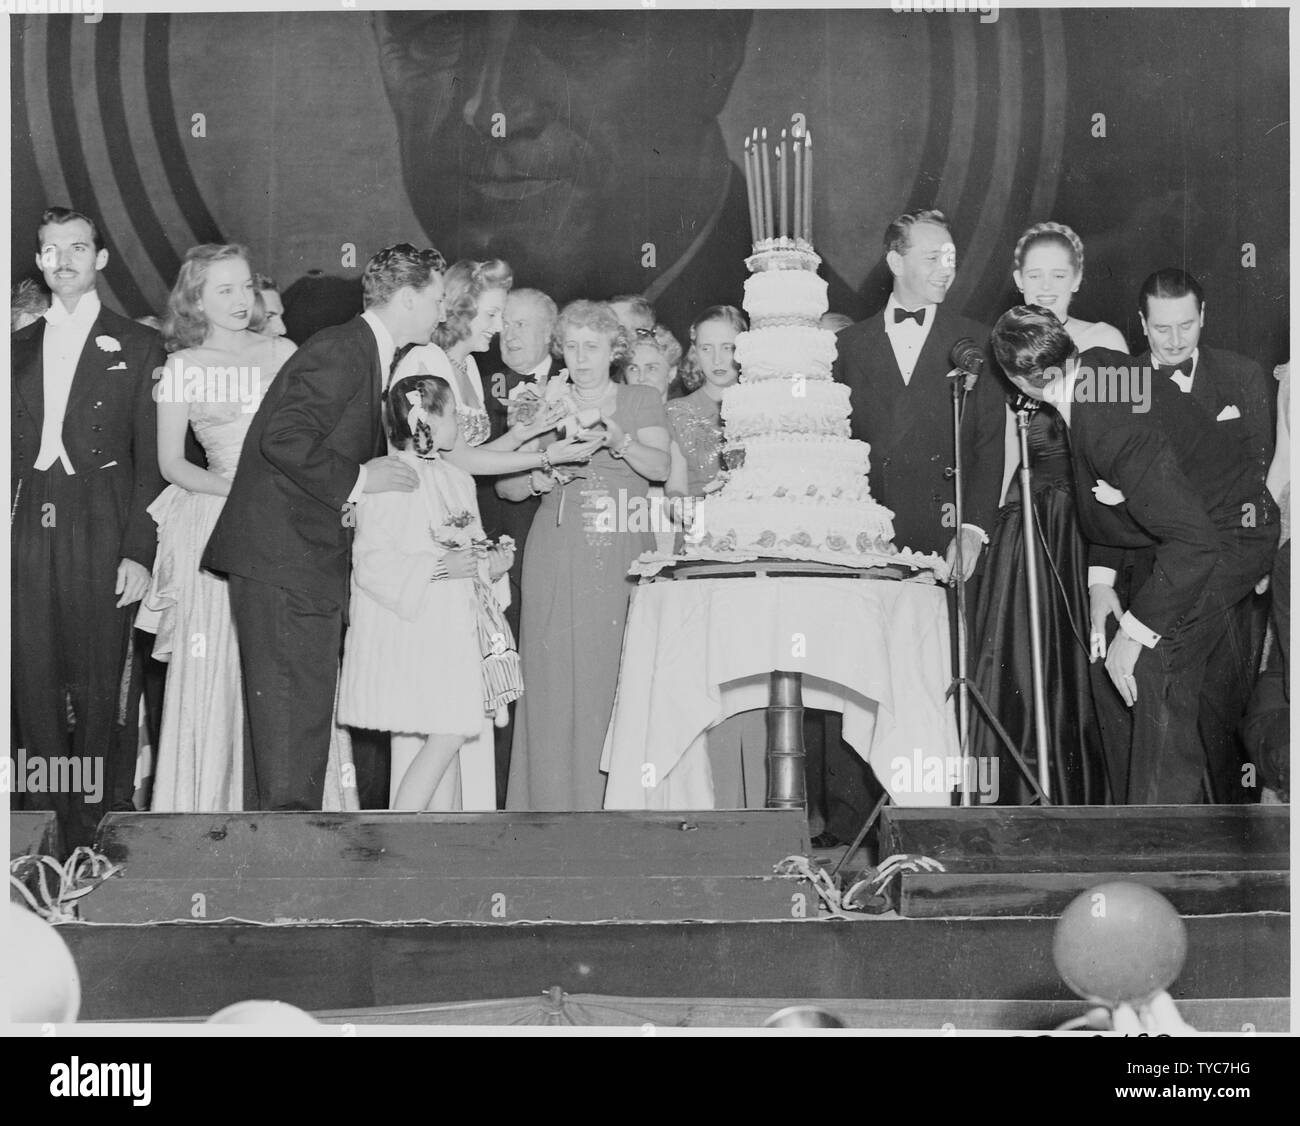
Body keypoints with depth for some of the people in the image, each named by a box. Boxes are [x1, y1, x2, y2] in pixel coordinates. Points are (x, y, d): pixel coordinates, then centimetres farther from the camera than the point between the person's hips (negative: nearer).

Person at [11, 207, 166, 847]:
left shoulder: (138, 348, 4)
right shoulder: (17, 348, 15)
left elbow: (150, 459, 0)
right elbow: (9, 451, 14)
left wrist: (139, 551, -9)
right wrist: (8, 533, 2)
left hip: (102, 530, -3)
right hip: (29, 531, 3)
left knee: (103, 684, -2)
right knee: (36, 682, 3)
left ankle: (100, 830, 7)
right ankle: (47, 827, 10)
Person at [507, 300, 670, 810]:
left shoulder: (641, 401, 12)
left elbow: (660, 467, -4)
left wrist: (619, 441, -21)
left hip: (622, 556, -1)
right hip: (557, 553, 1)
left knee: (616, 675, -8)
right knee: (555, 677, -7)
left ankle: (616, 803, -6)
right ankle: (553, 803, -6)